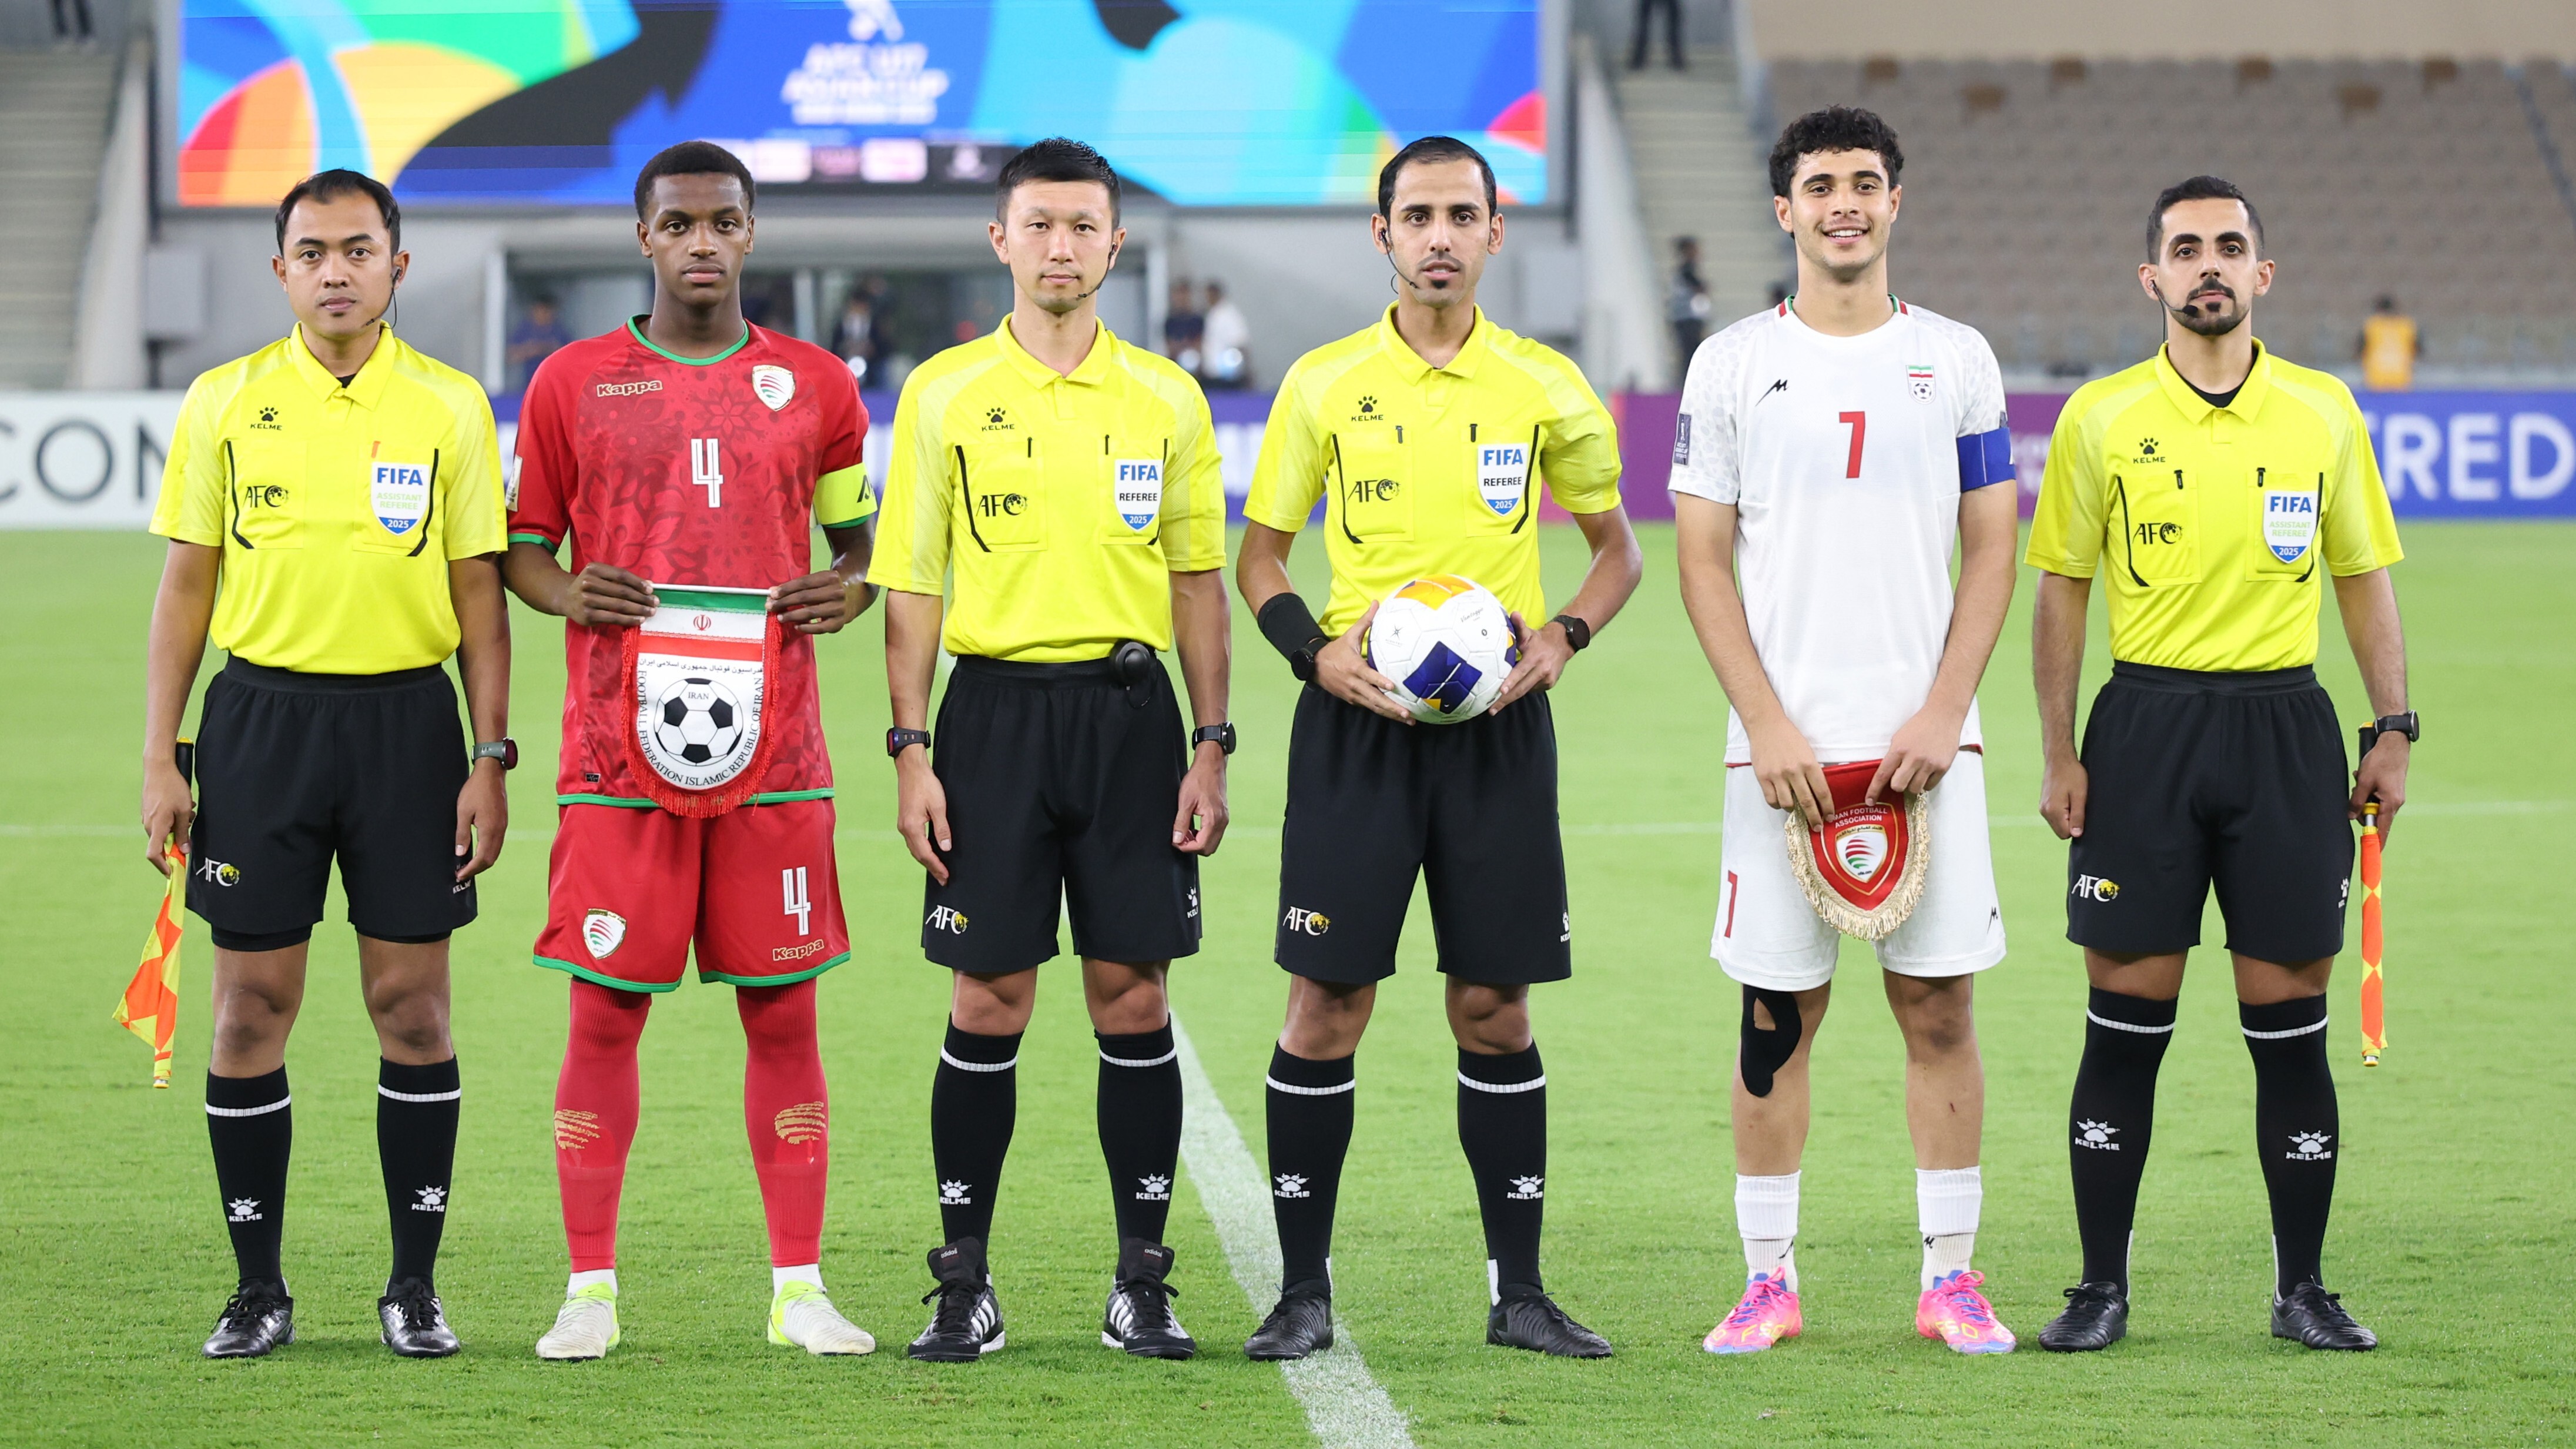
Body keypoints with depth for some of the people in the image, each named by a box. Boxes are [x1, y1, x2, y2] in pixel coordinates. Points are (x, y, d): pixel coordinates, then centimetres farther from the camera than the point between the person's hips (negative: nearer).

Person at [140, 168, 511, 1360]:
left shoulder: (450, 405, 3)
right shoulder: (225, 403, 4)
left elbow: (478, 593, 5)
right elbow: (187, 586, 6)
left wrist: (490, 758, -1)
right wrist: (159, 760, 1)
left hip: (407, 721, 0)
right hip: (261, 715, 0)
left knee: (412, 1005, 1)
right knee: (252, 1008, 1)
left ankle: (415, 1283, 10)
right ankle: (258, 1286, 10)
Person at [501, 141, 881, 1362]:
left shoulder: (815, 387, 9)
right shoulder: (573, 383, 6)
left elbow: (858, 532, 18)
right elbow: (521, 542, 12)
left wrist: (848, 591, -3)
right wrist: (560, 591, -8)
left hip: (774, 752, 1)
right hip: (619, 752, -1)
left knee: (782, 1012, 2)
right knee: (604, 1012, -1)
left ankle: (799, 1291, 8)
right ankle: (591, 1292, 7)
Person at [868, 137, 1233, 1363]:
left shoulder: (1165, 399, 7)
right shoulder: (943, 394, 3)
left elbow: (1197, 580, 10)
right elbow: (909, 583, 3)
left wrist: (1211, 746, 3)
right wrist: (912, 752, -4)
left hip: (1128, 710, 1)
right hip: (996, 708, -1)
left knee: (1133, 994, 1)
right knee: (987, 999, -1)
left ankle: (1143, 1284, 9)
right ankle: (964, 1286, 7)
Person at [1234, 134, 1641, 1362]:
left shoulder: (1546, 388, 4)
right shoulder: (1325, 385, 3)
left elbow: (1617, 547, 14)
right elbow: (1259, 555, 9)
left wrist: (1561, 637, -5)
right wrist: (1317, 654, -8)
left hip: (1497, 721, 1)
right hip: (1356, 721, -1)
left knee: (1494, 1008, 3)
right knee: (1326, 1004, -2)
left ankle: (1519, 1291, 10)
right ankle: (1303, 1292, 5)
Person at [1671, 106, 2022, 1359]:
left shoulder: (1957, 360, 7)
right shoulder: (1733, 364, 5)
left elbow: (1991, 551, 6)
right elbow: (1703, 560, 3)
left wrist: (1942, 714, -6)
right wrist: (1767, 725, -7)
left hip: (1923, 739, 1)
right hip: (1787, 740, -1)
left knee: (1939, 1005, 1)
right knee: (1777, 1012, 1)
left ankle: (1950, 1278, 7)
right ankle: (1769, 1280, 8)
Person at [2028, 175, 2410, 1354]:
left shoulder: (2324, 412, 7)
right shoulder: (2101, 418, 2)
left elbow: (2364, 579, 12)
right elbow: (2062, 590, 6)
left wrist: (2394, 732, 4)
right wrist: (2057, 753, -1)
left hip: (2285, 726, 1)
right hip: (2147, 722, -1)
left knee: (2288, 1016, 2)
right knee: (2126, 1015, -1)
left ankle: (2304, 1289, 10)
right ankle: (2101, 1287, 6)